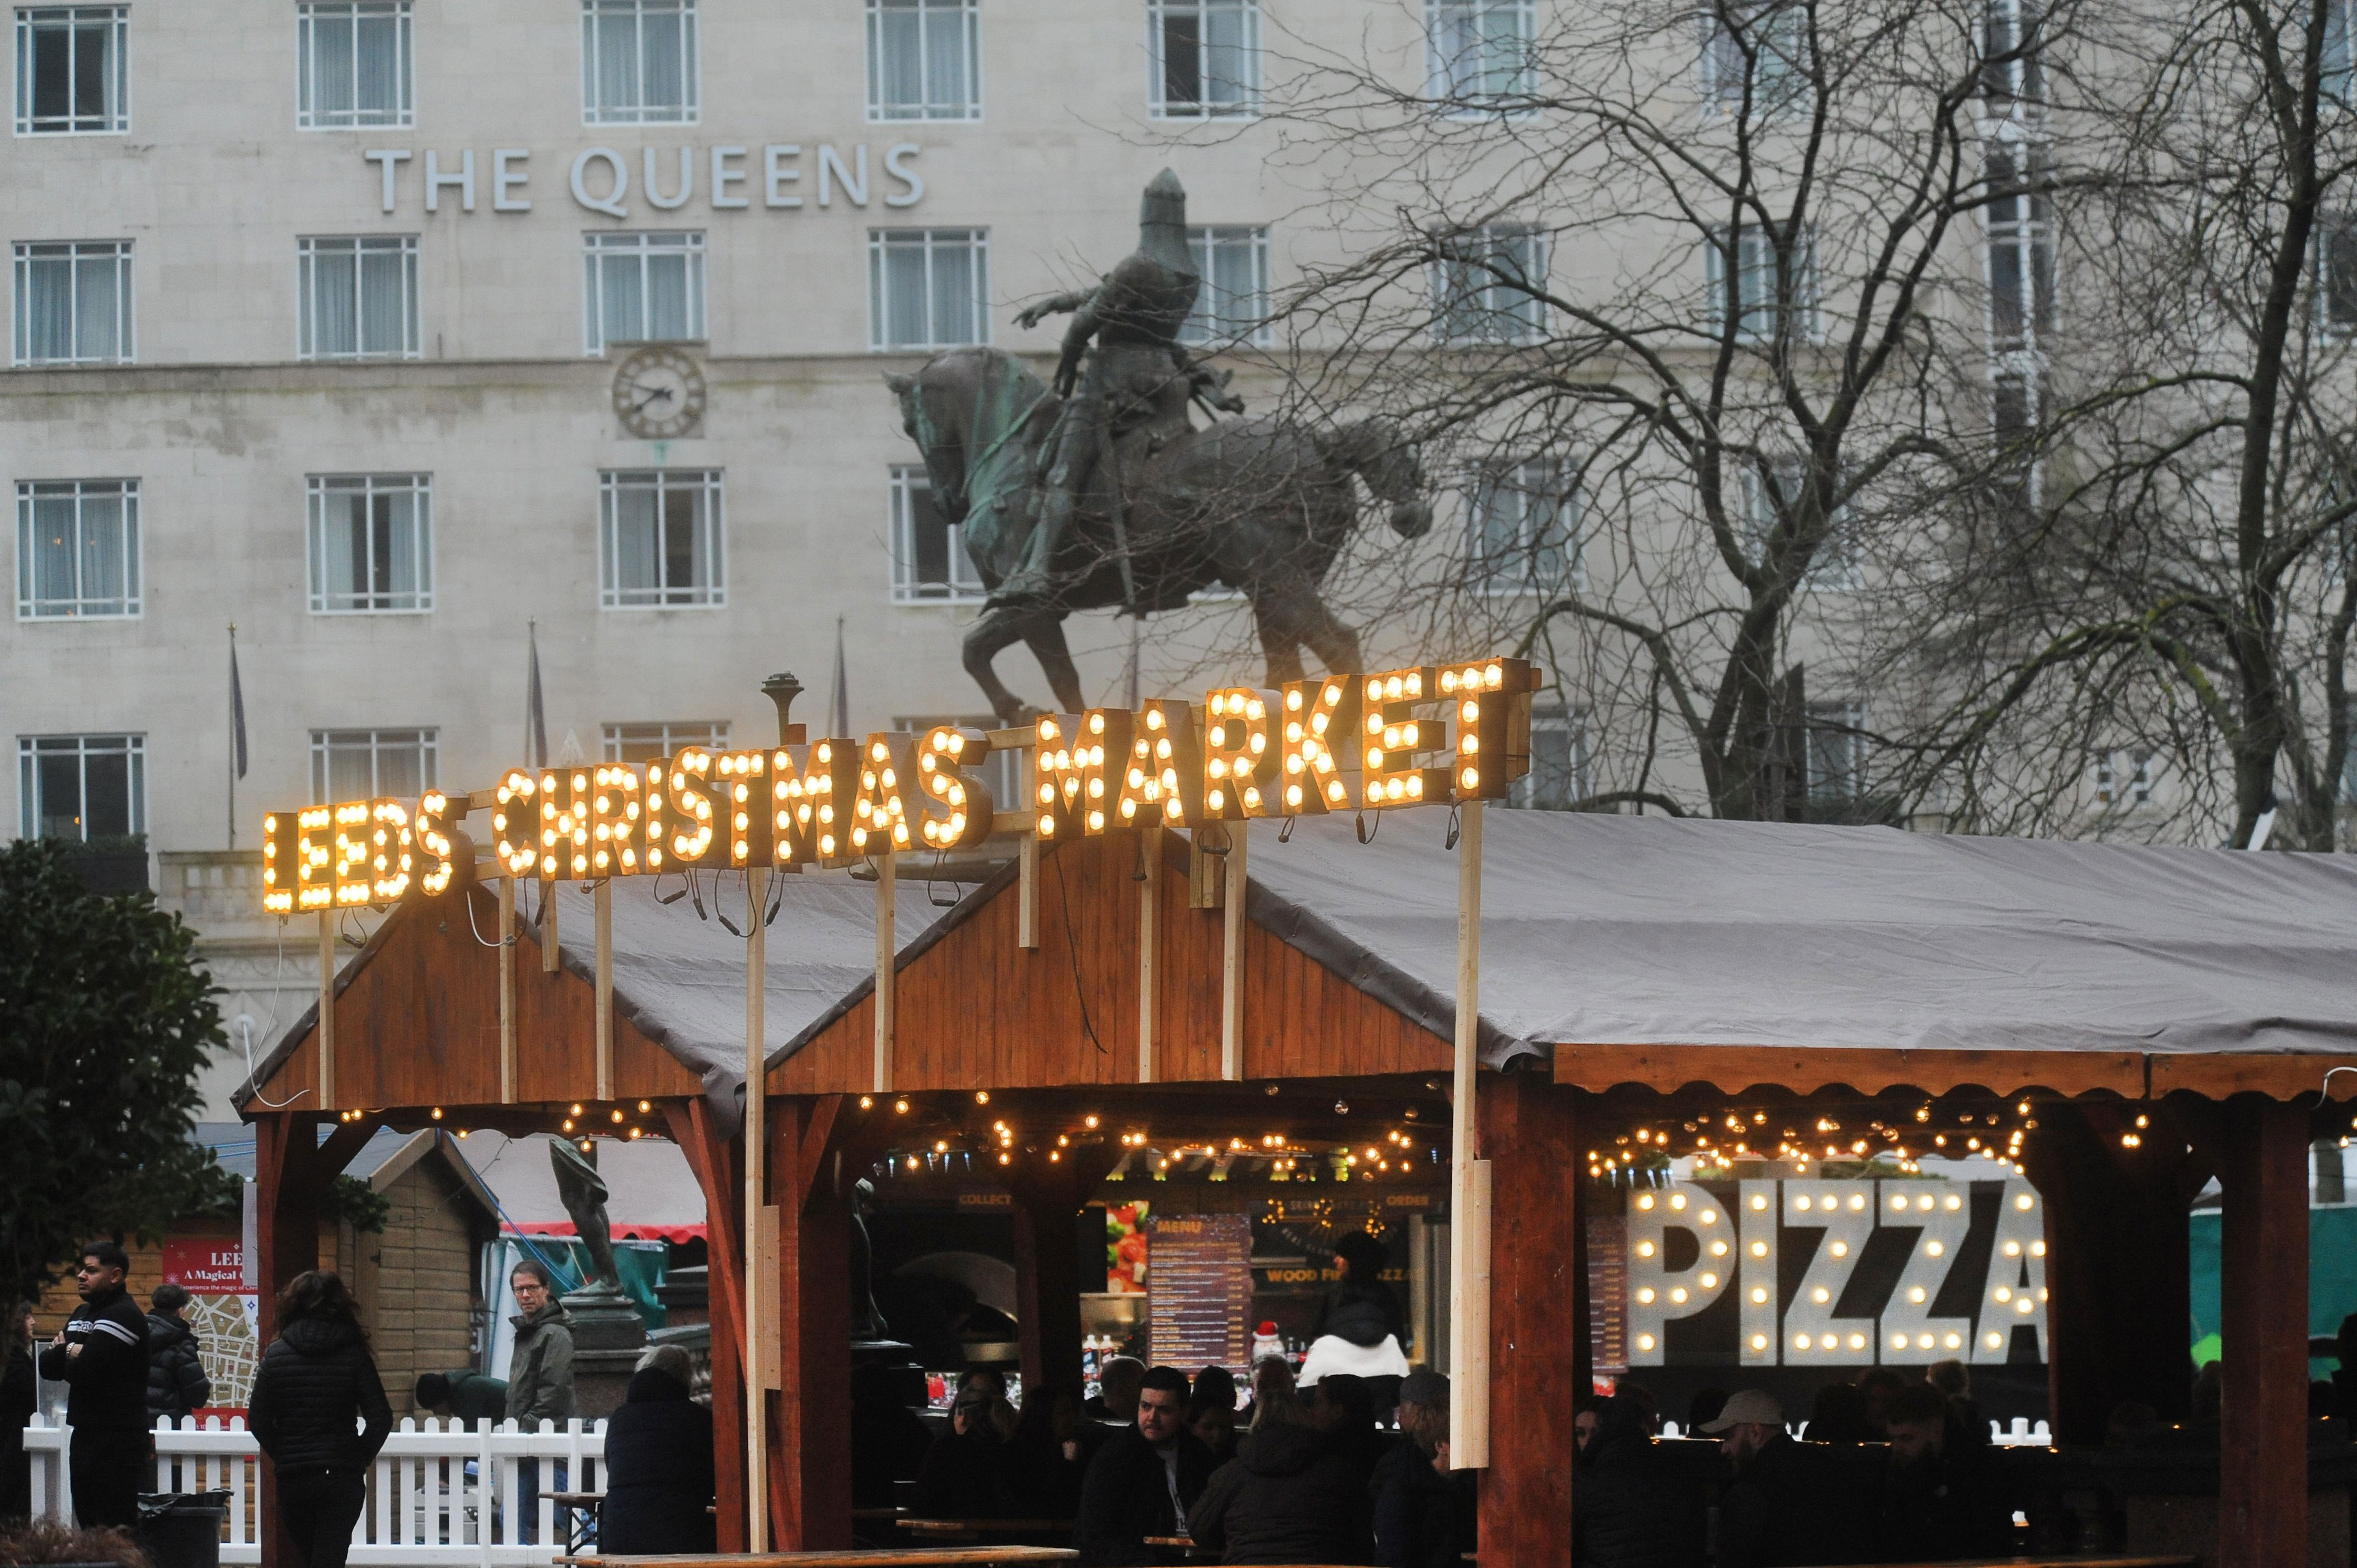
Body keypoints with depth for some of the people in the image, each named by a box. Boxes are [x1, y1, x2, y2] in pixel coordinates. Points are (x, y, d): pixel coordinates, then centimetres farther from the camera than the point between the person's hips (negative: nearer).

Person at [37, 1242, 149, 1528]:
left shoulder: (124, 1316, -12)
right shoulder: (82, 1314, 18)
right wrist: (69, 1351, -8)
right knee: (89, 1526, 10)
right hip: (86, 1435, 10)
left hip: (117, 1440, -10)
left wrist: (65, 1354, 0)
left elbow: (83, 1371, -21)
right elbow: (47, 1366, 12)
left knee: (116, 1529, -12)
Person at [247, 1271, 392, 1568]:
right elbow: (381, 1418, -7)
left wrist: (282, 1455, 10)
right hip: (343, 1477, -1)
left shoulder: (276, 1354, 0)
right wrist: (359, 1459, 5)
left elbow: (257, 1419, -2)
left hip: (292, 1477, 1)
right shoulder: (354, 1354, -2)